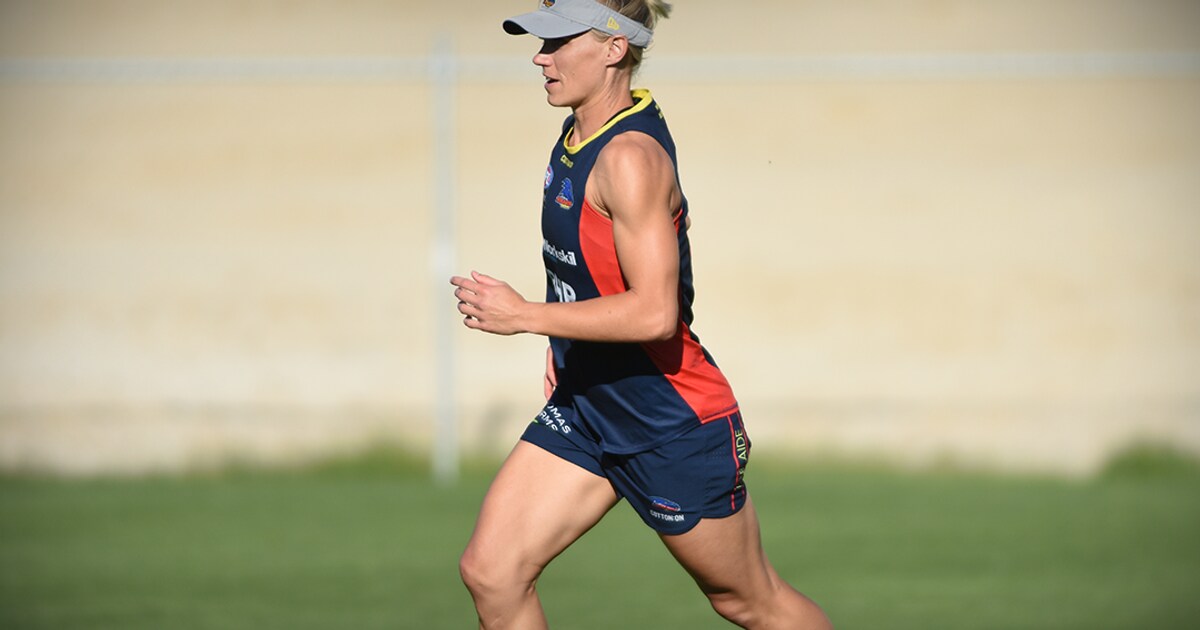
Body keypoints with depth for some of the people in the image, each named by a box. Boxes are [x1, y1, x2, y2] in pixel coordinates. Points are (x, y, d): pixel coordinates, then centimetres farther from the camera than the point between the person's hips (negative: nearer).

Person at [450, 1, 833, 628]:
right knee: (490, 572, -4)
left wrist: (526, 317, -27)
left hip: (673, 423, -9)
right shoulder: (578, 135, 4)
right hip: (584, 406, 9)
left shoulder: (631, 158, -25)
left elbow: (654, 312, -31)